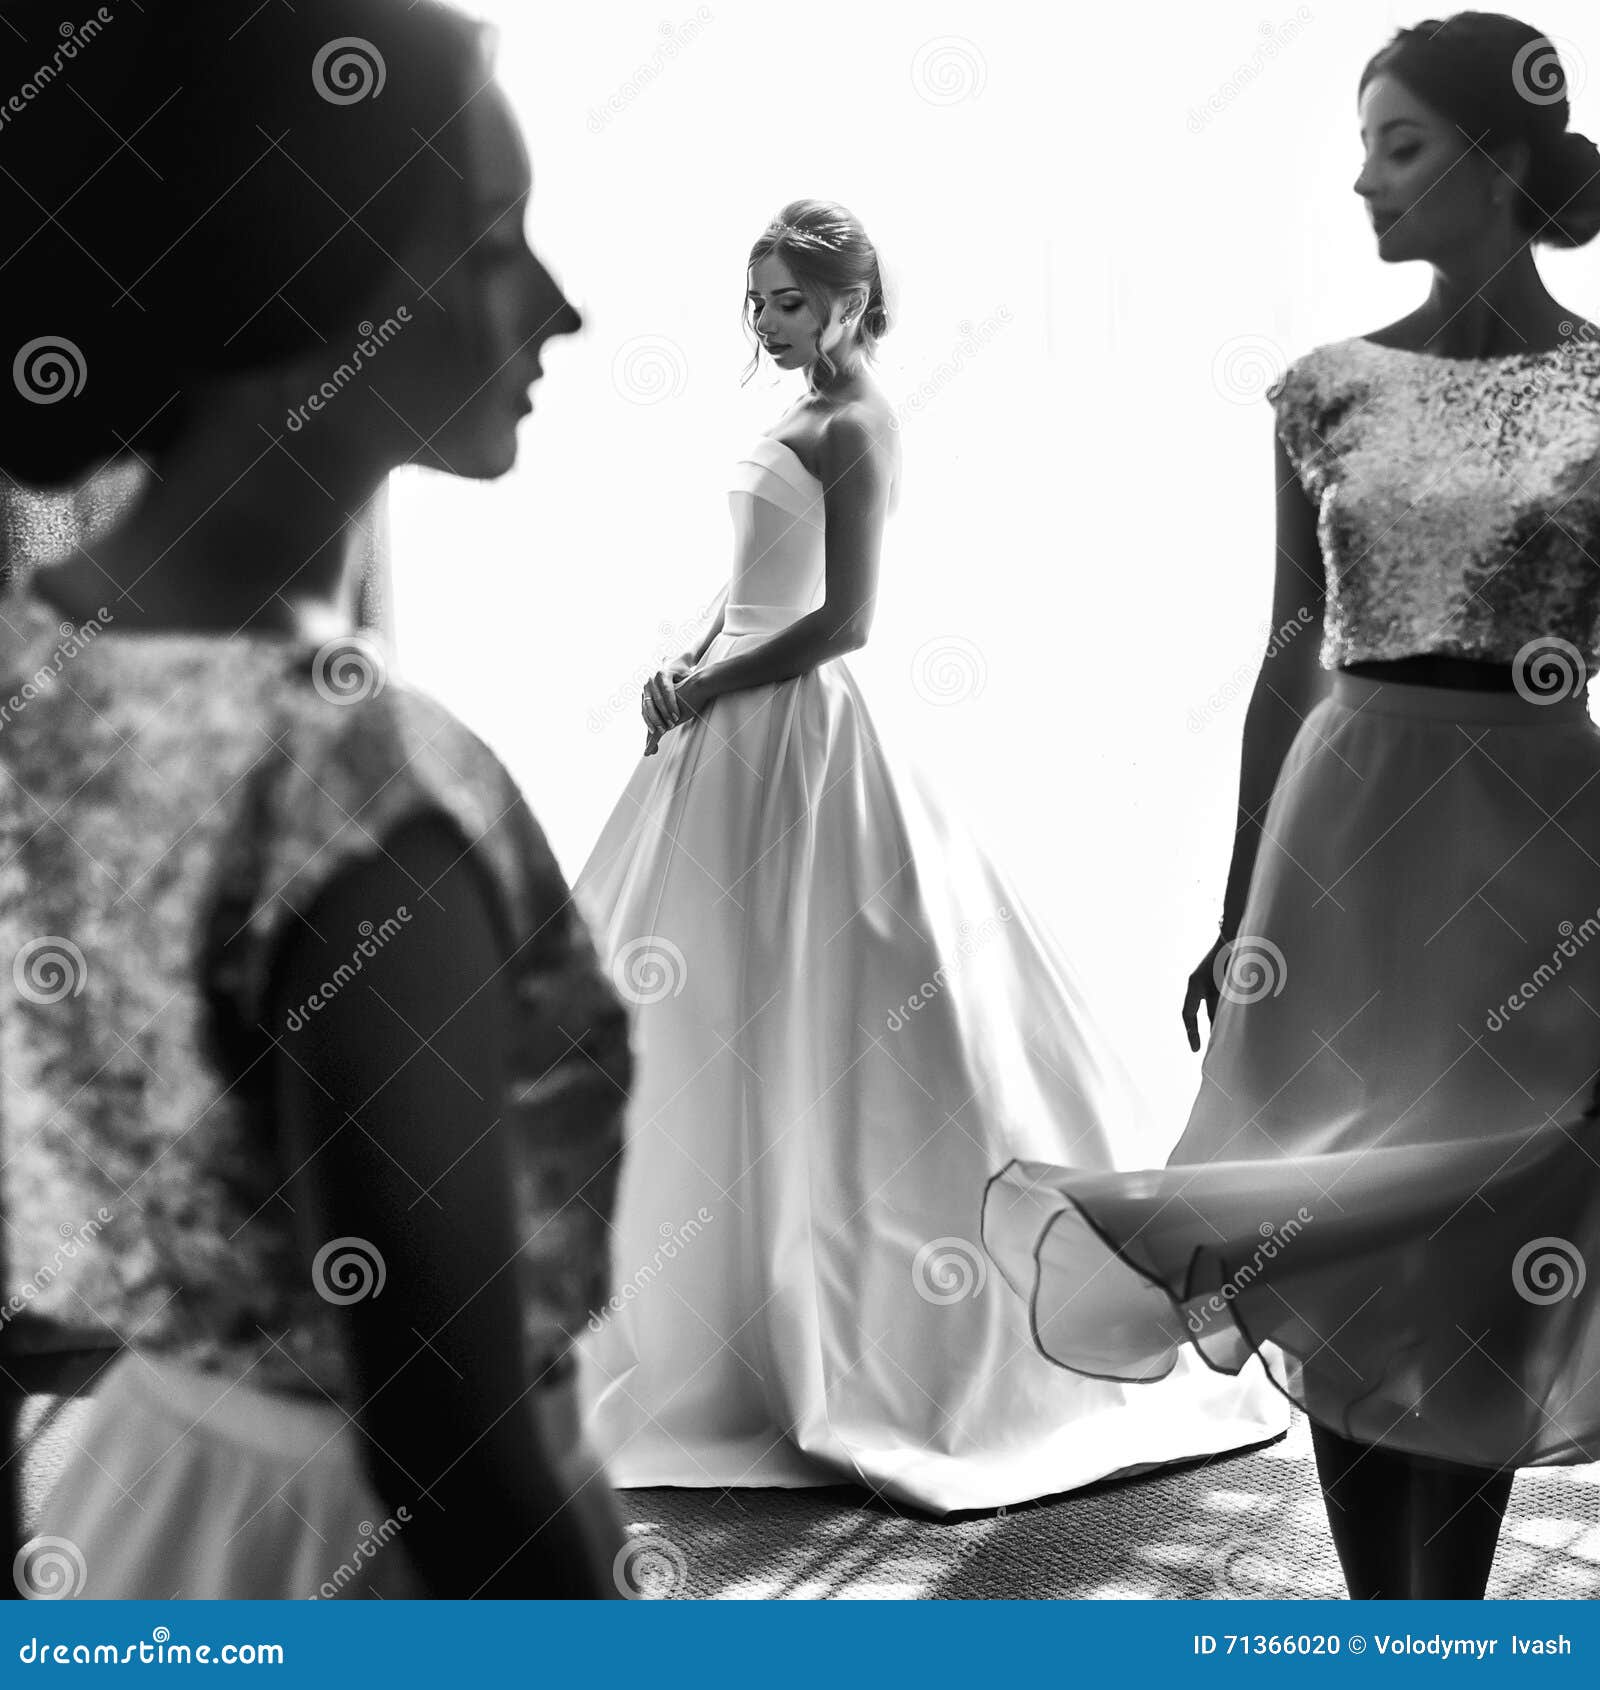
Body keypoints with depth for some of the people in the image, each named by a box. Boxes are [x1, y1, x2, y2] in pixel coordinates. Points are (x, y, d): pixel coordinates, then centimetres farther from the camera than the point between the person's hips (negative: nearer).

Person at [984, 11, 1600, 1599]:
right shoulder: (1329, 386, 4)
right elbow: (1290, 656, 7)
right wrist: (1237, 915, 5)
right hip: (1344, 827, 2)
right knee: (1360, 1277, 5)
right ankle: (1384, 1637, 18)